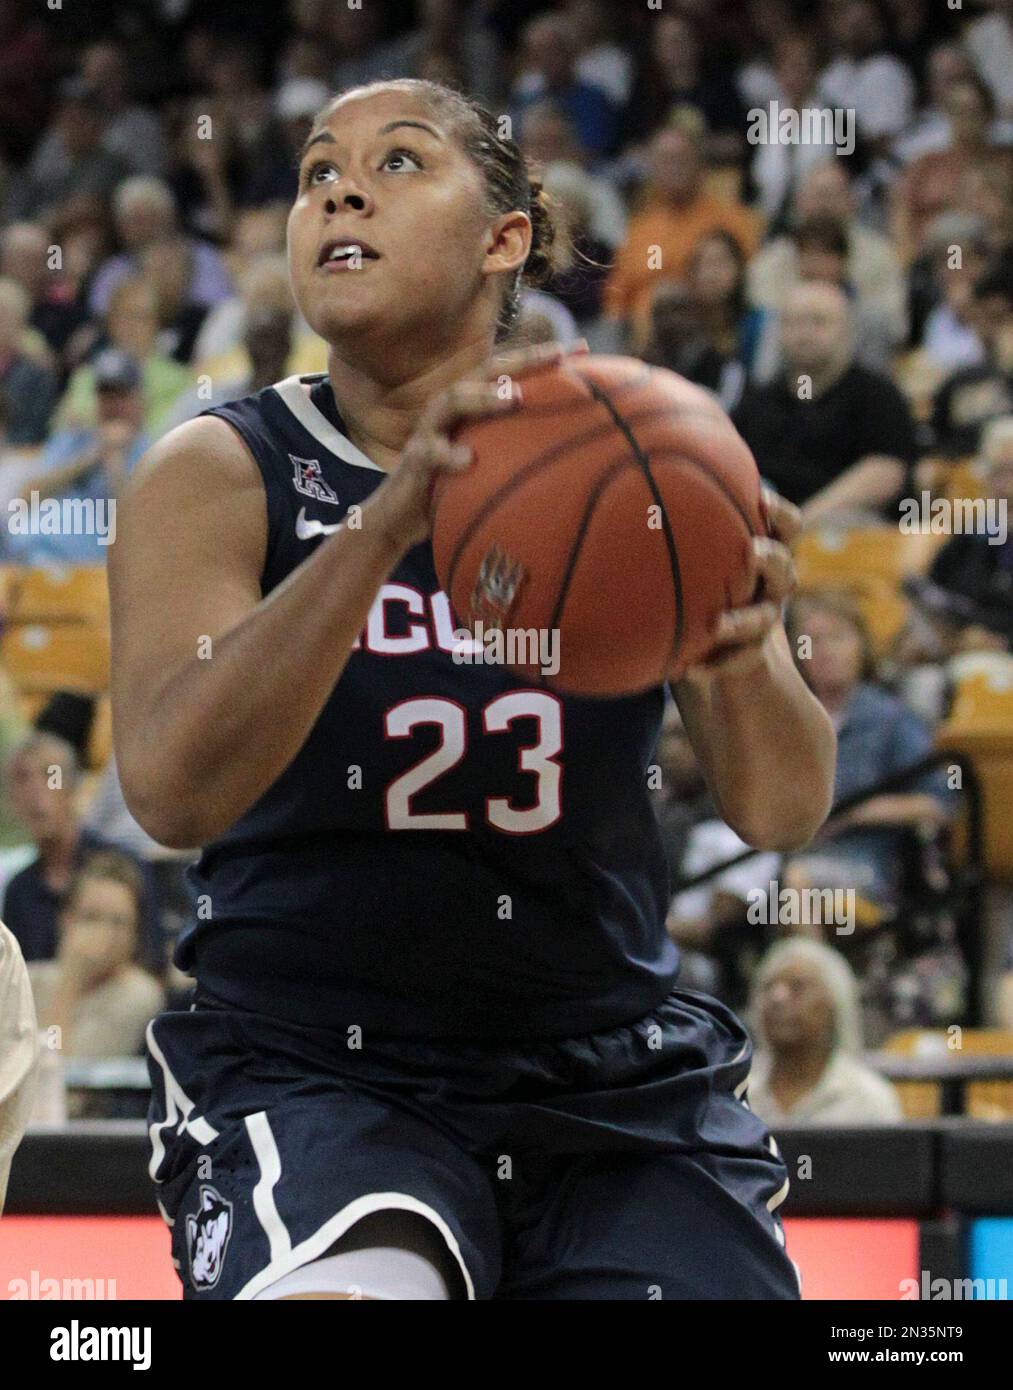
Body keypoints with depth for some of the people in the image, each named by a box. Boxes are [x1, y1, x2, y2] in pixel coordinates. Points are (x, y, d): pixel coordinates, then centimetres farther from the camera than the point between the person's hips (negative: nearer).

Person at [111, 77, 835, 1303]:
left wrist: (747, 658, -27)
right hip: (312, 1070, -3)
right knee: (351, 1294, -32)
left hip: (616, 1082, 3)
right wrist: (386, 523, -32)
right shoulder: (219, 476, -2)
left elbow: (781, 812, -3)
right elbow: (169, 790, -19)